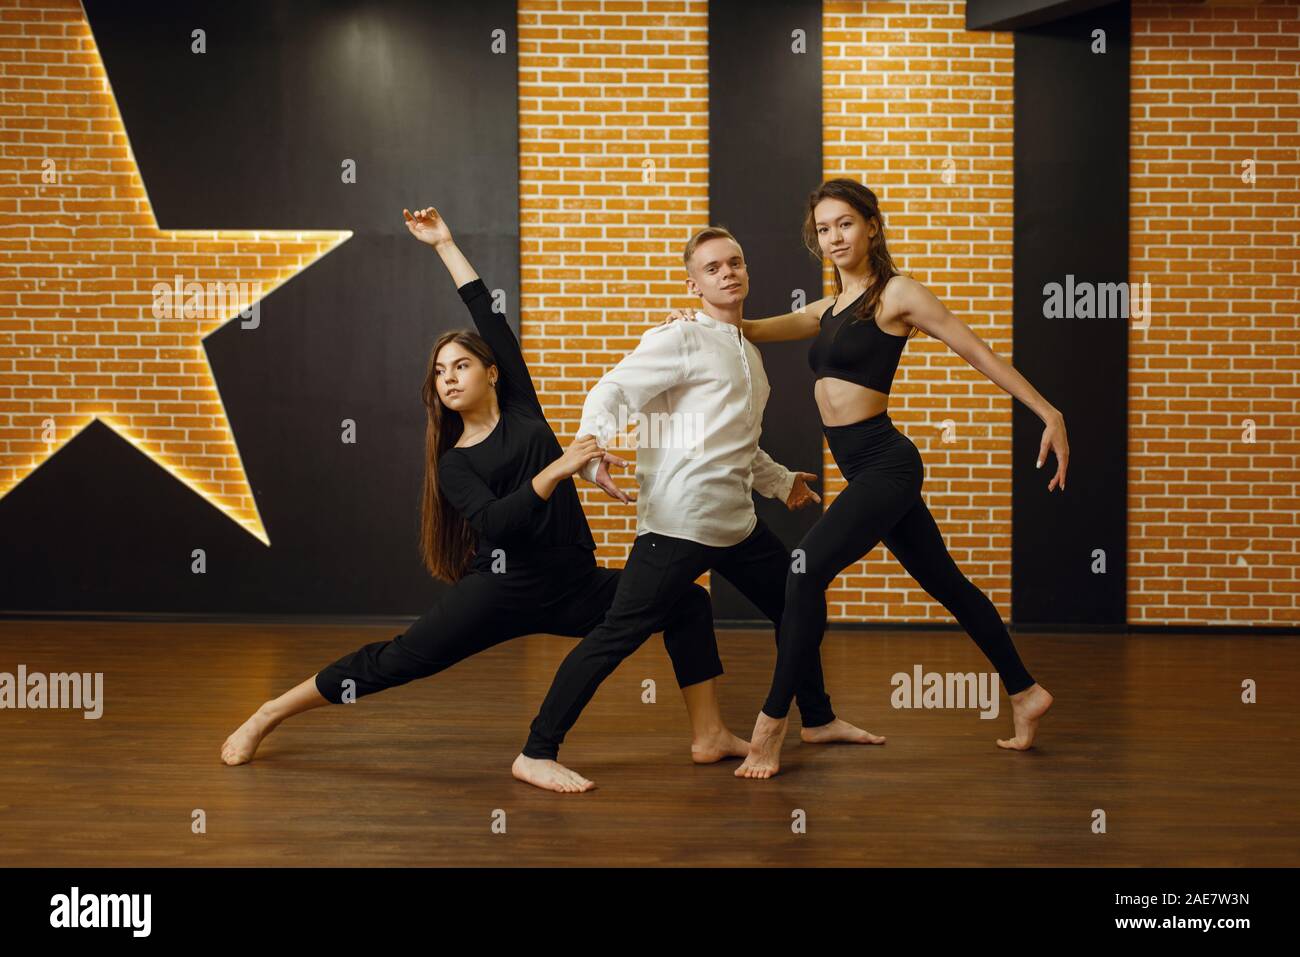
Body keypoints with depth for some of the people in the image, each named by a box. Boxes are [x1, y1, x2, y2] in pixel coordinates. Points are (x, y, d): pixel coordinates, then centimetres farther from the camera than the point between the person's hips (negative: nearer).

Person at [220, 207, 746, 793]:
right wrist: (558, 468, -28)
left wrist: (447, 247, 11)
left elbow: (491, 319, 9)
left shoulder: (522, 412, 9)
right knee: (396, 661, -6)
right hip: (503, 589, -4)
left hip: (573, 588, 4)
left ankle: (708, 736, 4)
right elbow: (494, 523, -18)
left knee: (688, 602, 0)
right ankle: (265, 716, 7)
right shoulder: (453, 463, 1)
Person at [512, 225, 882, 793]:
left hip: (737, 522, 9)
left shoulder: (748, 355, 22)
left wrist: (781, 482, 42)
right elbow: (611, 391, -15)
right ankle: (536, 754, -10)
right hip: (678, 521, -9)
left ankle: (818, 720, 39)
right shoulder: (681, 340, -5)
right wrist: (593, 448, -34)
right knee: (619, 634, -13)